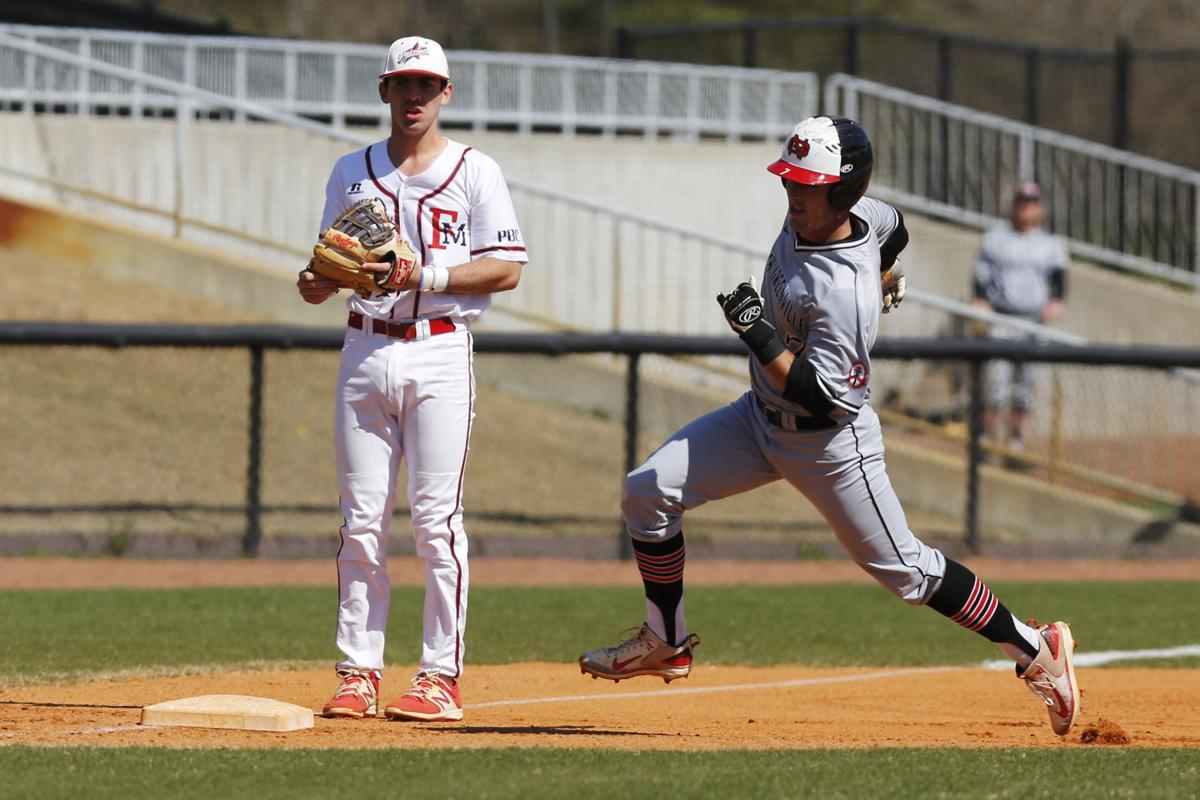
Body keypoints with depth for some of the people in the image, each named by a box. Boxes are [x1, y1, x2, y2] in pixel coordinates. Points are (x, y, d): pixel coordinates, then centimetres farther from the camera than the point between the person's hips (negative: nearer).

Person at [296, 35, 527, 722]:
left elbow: (506, 269, -3)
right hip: (365, 351, 4)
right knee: (362, 520, 1)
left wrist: (427, 277, -14)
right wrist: (318, 282, -7)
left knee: (435, 518, -7)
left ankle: (442, 677, -4)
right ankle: (359, 673, 3)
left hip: (439, 353, -4)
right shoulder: (352, 173, 15)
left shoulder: (474, 171, 3)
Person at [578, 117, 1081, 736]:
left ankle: (1035, 649, 16)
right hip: (761, 416, 8)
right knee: (648, 492, -4)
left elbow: (821, 395, -31)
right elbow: (894, 229, 14)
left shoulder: (843, 293, -32)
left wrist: (760, 336, -38)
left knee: (902, 568, 2)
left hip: (830, 445, -8)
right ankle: (667, 643, 11)